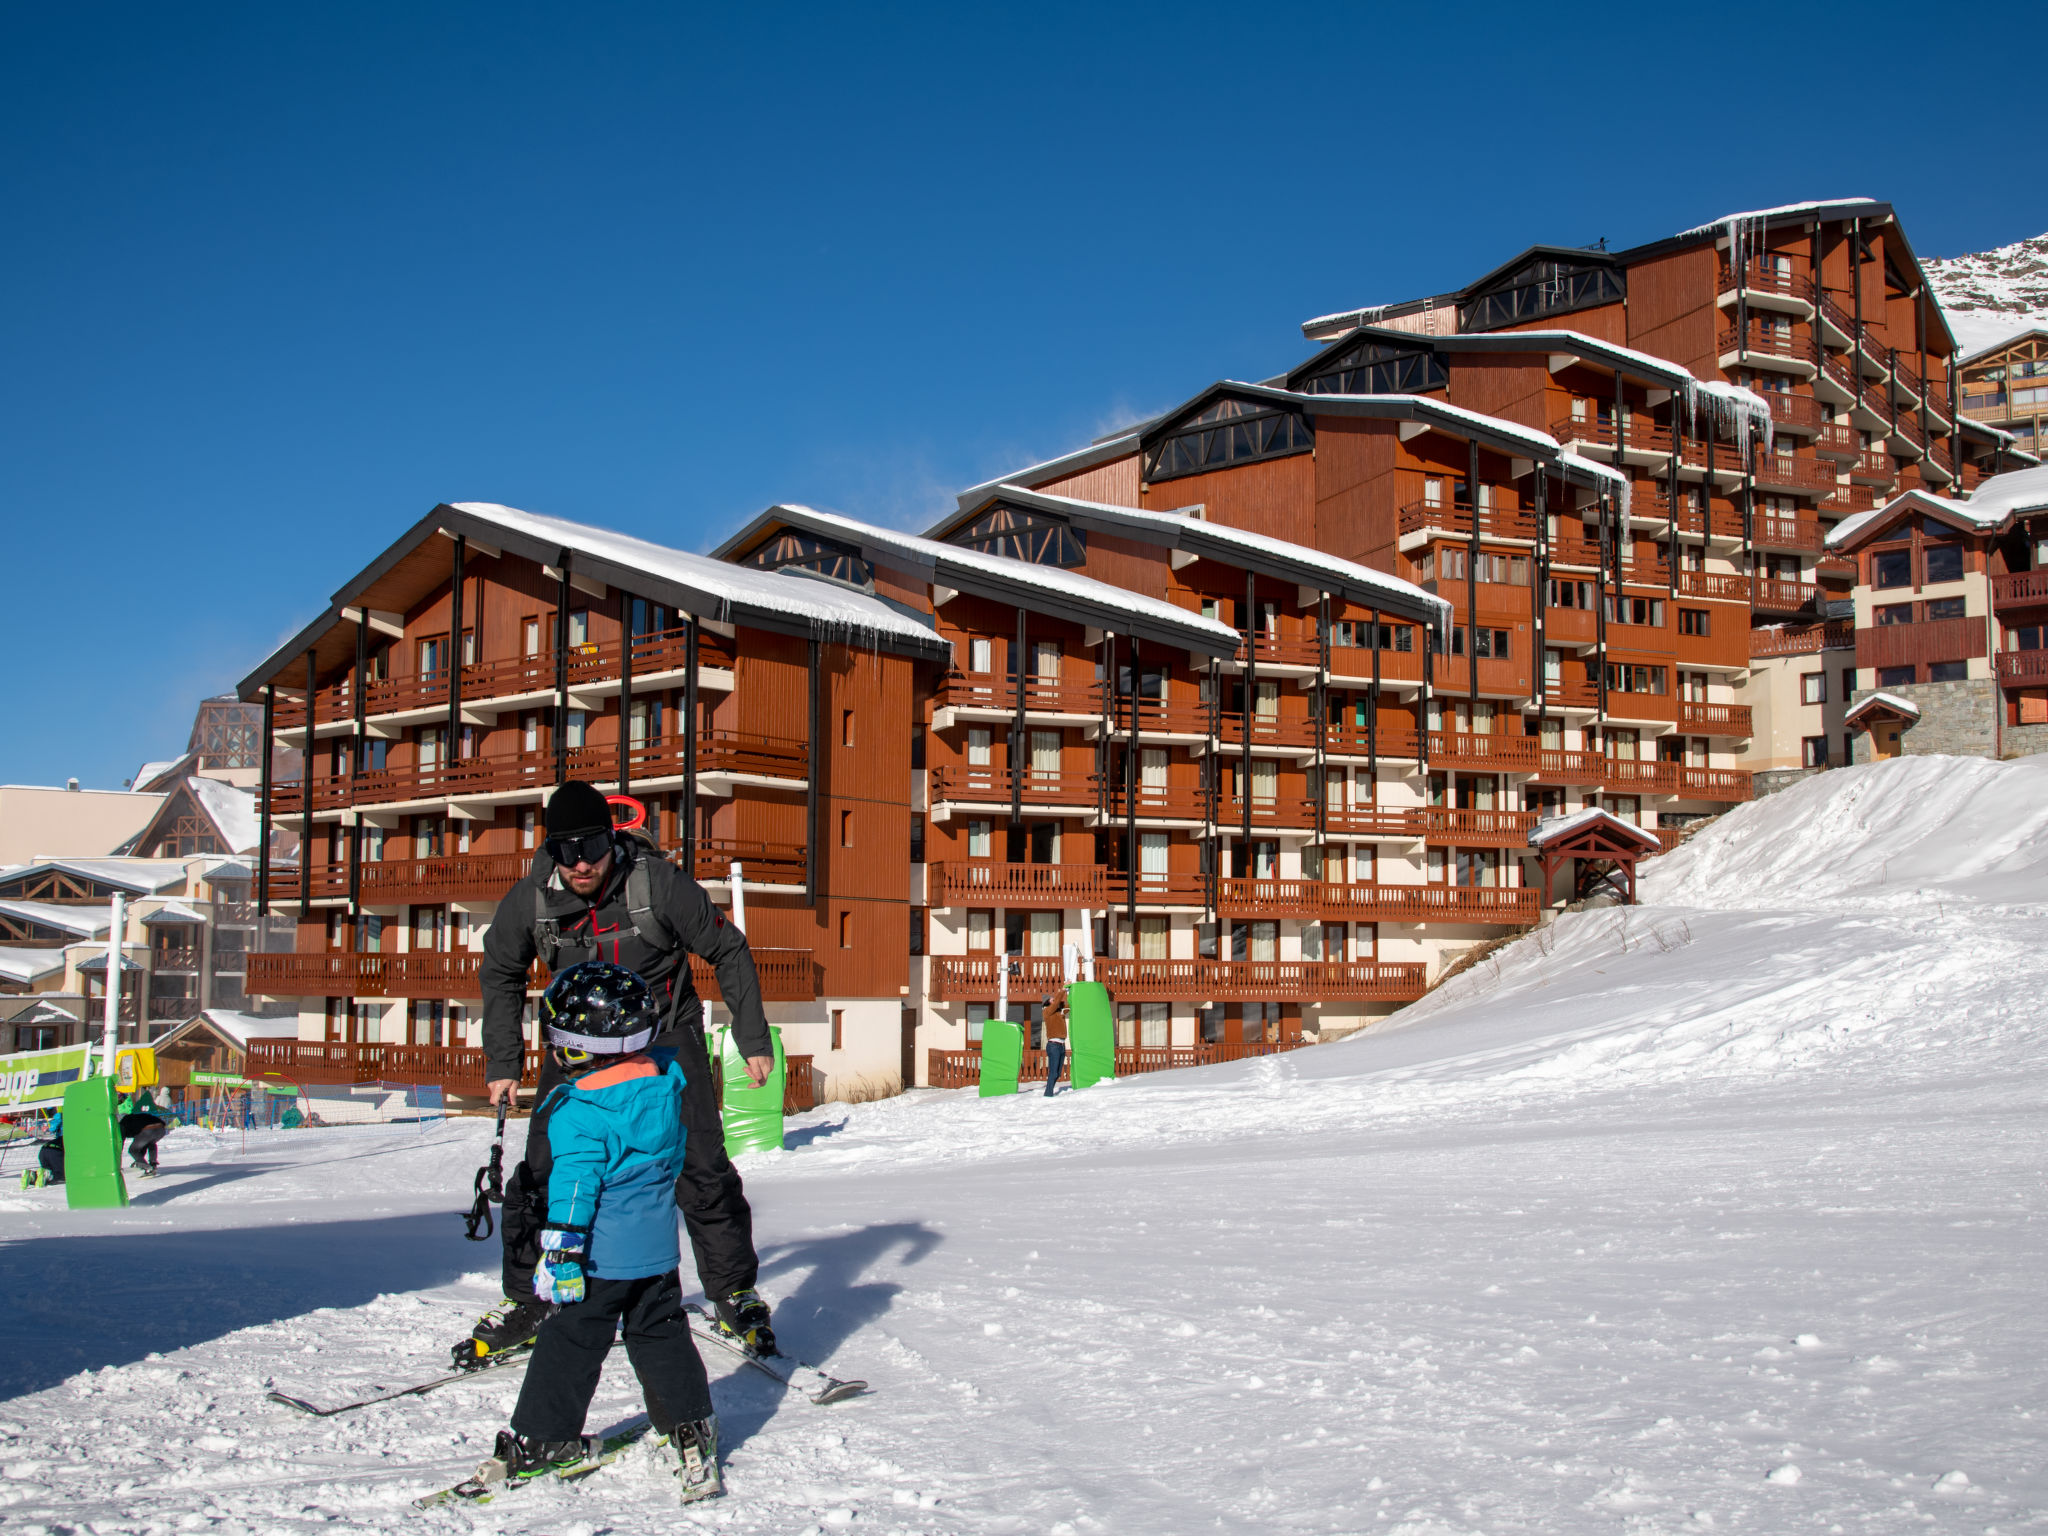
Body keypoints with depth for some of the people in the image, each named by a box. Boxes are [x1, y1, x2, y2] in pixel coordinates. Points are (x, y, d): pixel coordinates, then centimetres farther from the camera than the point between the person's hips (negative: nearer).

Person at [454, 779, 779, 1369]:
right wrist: (502, 1062, 4)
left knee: (701, 1171, -10)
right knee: (541, 1175, -2)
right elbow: (500, 976, 9)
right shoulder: (529, 900, -11)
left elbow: (729, 953, -7)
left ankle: (735, 1293, 9)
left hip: (665, 1038, -2)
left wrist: (754, 1040, -6)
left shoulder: (659, 884, -20)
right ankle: (523, 1303, 17)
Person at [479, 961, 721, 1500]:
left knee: (570, 1343, 7)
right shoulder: (664, 1089, -1)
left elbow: (572, 1188, -22)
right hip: (658, 1252, 6)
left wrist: (559, 1254, -19)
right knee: (660, 1336, 16)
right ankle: (692, 1432, 17)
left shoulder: (576, 1114, -20)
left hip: (601, 1256, -6)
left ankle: (541, 1439, 16)